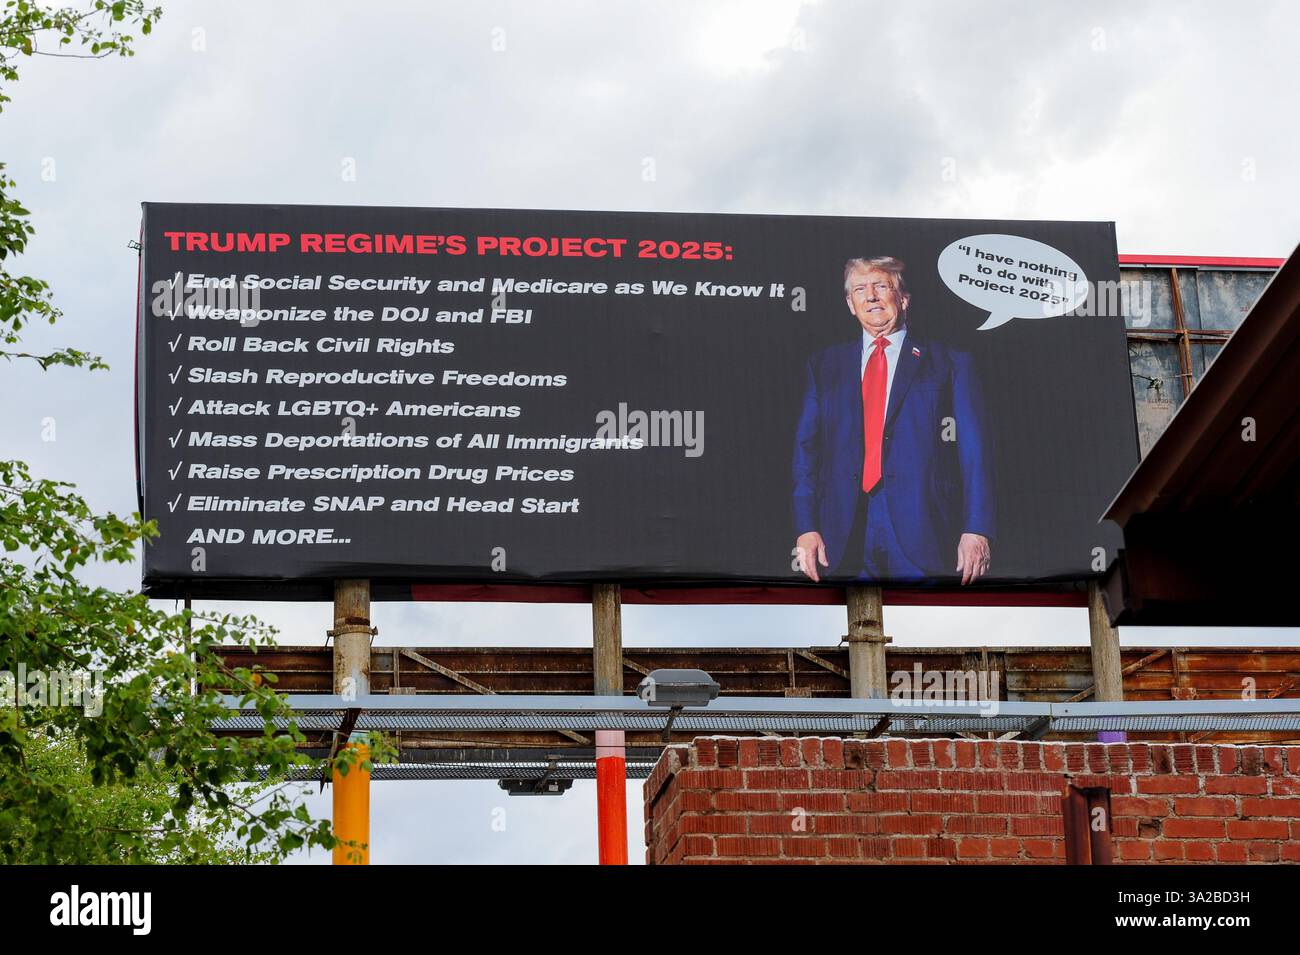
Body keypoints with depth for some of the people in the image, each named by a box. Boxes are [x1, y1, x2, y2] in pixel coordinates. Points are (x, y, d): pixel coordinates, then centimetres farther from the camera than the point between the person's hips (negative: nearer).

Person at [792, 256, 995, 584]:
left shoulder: (950, 363, 8)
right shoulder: (824, 366, 17)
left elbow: (974, 453, 2)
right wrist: (806, 527, -2)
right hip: (845, 542, 2)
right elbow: (806, 450, 11)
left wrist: (976, 531, -10)